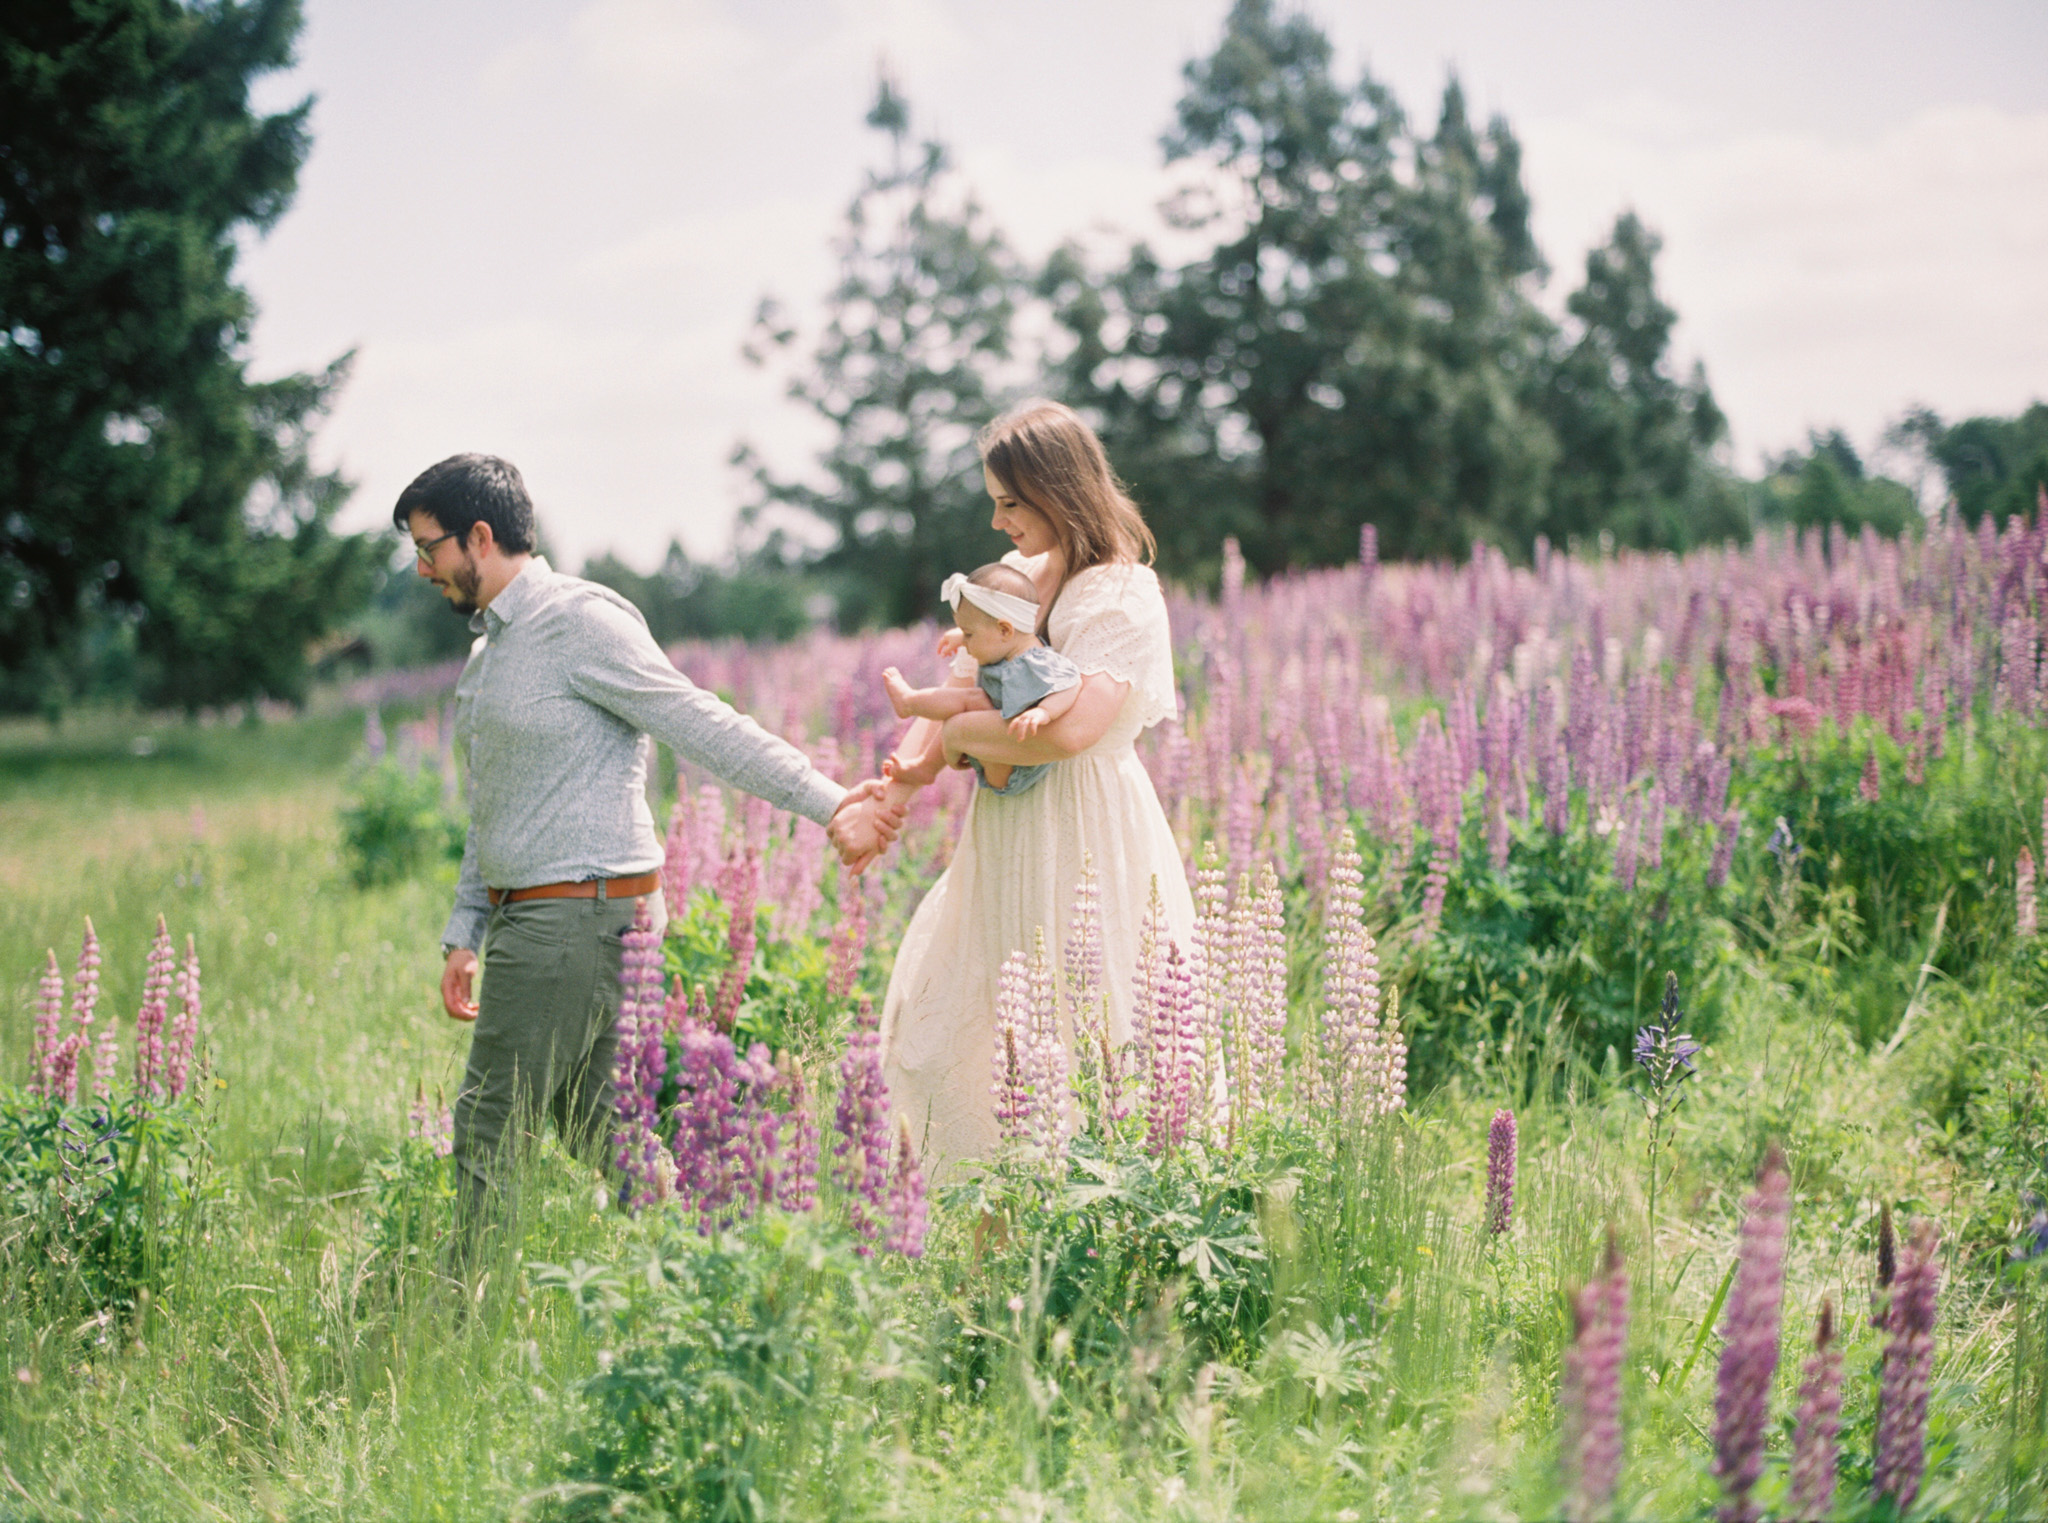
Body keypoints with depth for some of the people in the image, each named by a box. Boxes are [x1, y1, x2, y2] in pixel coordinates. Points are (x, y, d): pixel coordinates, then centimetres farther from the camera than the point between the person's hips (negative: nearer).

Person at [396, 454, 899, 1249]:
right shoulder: (490, 644, 18)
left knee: (490, 1132, -5)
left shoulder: (579, 621, -12)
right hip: (534, 916, 10)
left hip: (576, 916, -10)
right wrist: (464, 933, 19)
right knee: (597, 1130, 10)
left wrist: (828, 803, -22)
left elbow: (703, 727, -17)